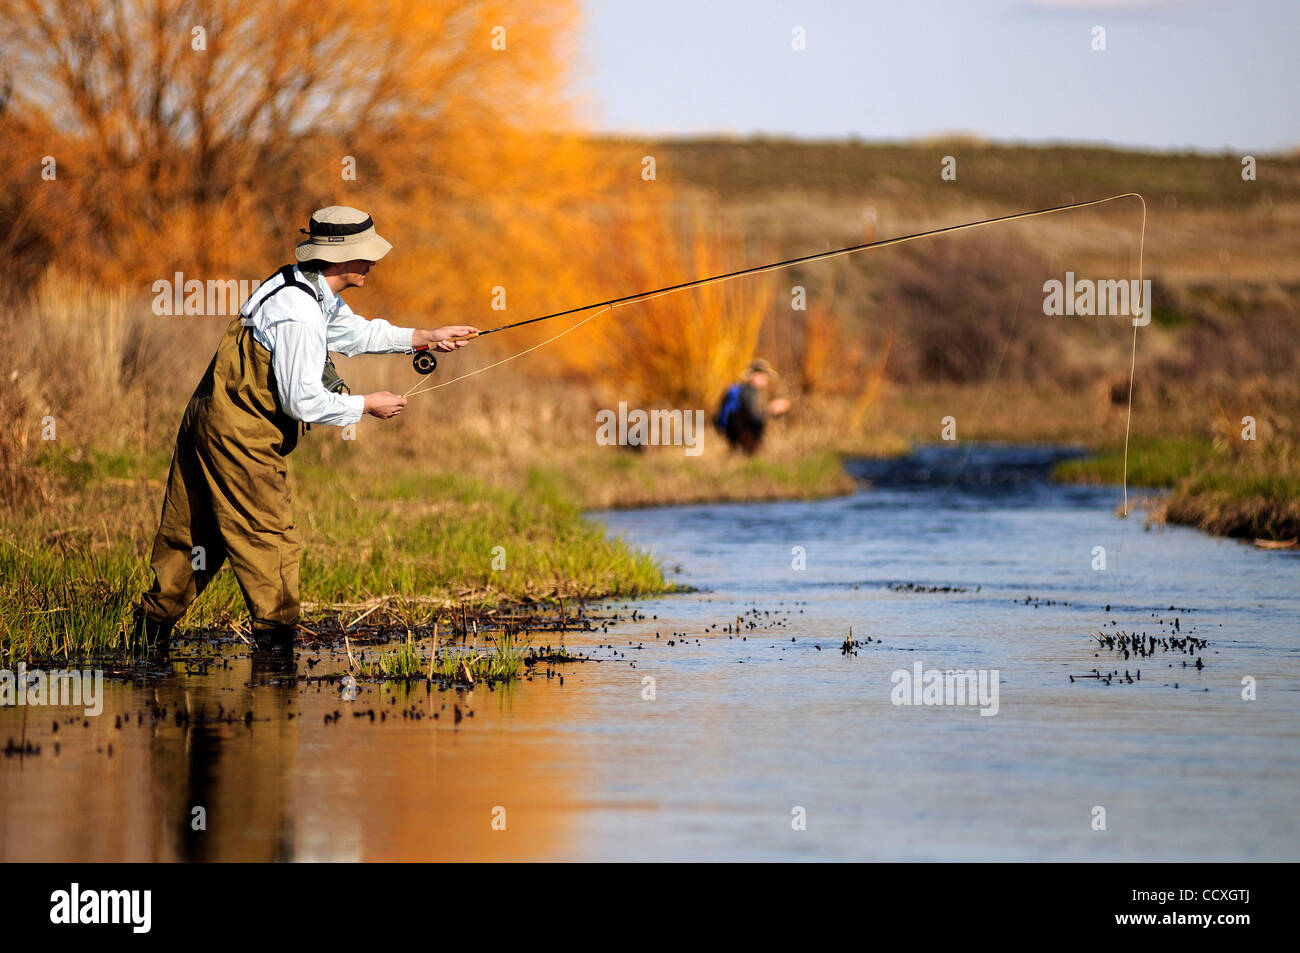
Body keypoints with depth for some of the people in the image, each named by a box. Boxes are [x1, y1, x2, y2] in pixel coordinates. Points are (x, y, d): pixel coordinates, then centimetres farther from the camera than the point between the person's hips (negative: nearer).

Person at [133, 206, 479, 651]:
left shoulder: (313, 292, 8)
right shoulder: (299, 314, -25)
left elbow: (354, 332, 25)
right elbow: (304, 402, -25)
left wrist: (426, 338, 20)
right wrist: (366, 405, -12)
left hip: (211, 416, 10)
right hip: (240, 436, -10)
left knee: (196, 531, 17)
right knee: (270, 536, -4)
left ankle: (153, 621, 25)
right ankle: (275, 637, -1)